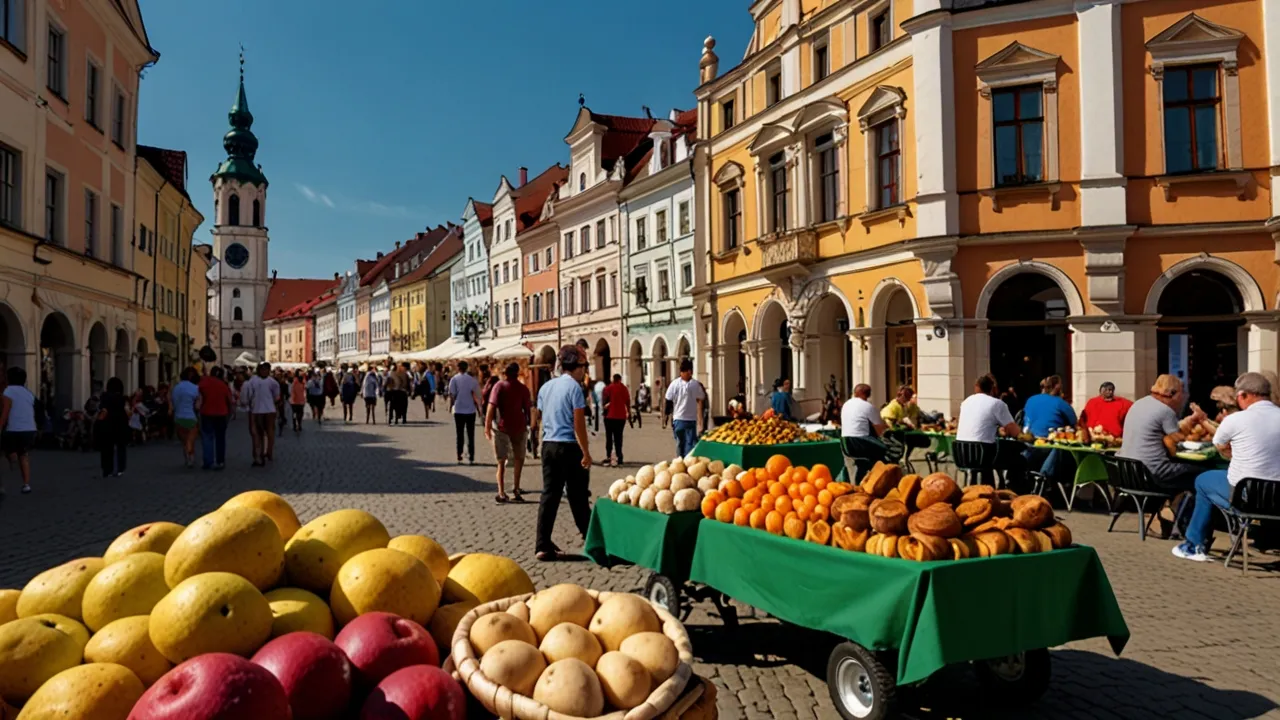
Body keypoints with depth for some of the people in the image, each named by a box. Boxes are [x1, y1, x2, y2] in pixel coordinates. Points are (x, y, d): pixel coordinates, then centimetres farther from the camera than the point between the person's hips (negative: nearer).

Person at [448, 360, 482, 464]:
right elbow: (475, 395, -4)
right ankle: (471, 458, 5)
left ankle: (459, 457, 5)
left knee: (460, 435, 7)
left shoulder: (454, 379, -3)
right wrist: (478, 407, 5)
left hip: (458, 410, -1)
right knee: (470, 435, 7)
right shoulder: (472, 379, 0)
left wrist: (450, 406, 5)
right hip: (471, 410, 1)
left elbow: (452, 395, -8)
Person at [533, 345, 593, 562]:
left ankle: (543, 546, 3)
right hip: (569, 446, -6)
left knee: (549, 495, 6)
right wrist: (586, 453, -12)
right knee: (577, 496, 6)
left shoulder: (546, 386, 11)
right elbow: (579, 423, -15)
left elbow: (538, 417, 16)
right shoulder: (574, 387, -10)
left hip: (548, 445, 6)